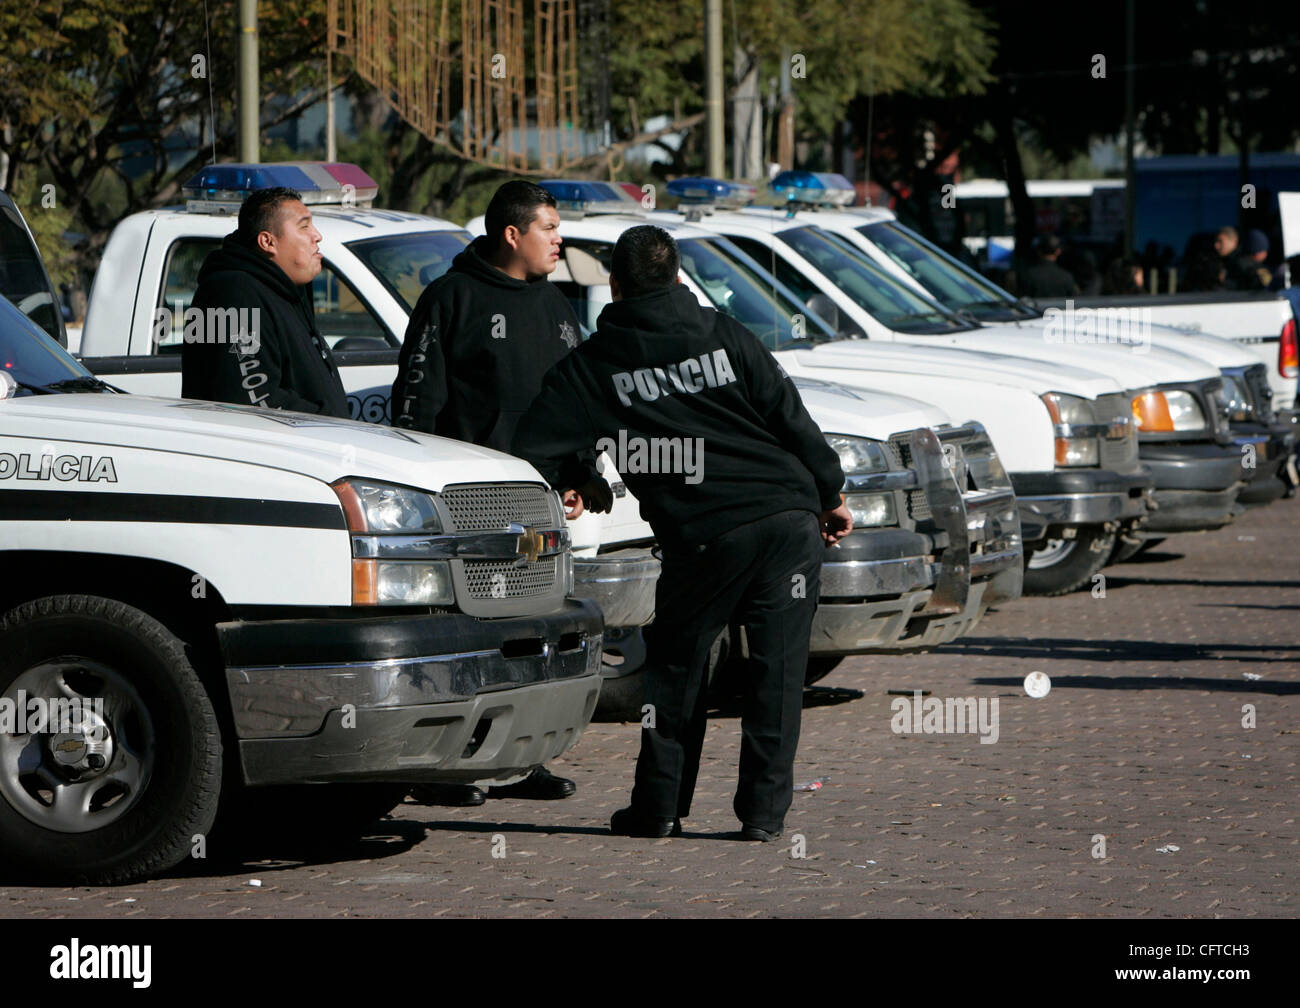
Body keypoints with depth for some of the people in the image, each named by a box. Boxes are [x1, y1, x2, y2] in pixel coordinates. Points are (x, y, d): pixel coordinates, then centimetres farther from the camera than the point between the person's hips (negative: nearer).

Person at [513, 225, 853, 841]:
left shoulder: (590, 366, 6)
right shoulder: (721, 335, 8)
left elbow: (534, 451, 4)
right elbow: (789, 415, 6)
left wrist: (569, 486, 24)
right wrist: (830, 494, 14)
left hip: (701, 536, -1)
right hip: (789, 518, 1)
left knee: (675, 665, 14)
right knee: (777, 664, 4)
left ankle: (658, 807, 14)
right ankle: (765, 809, 3)